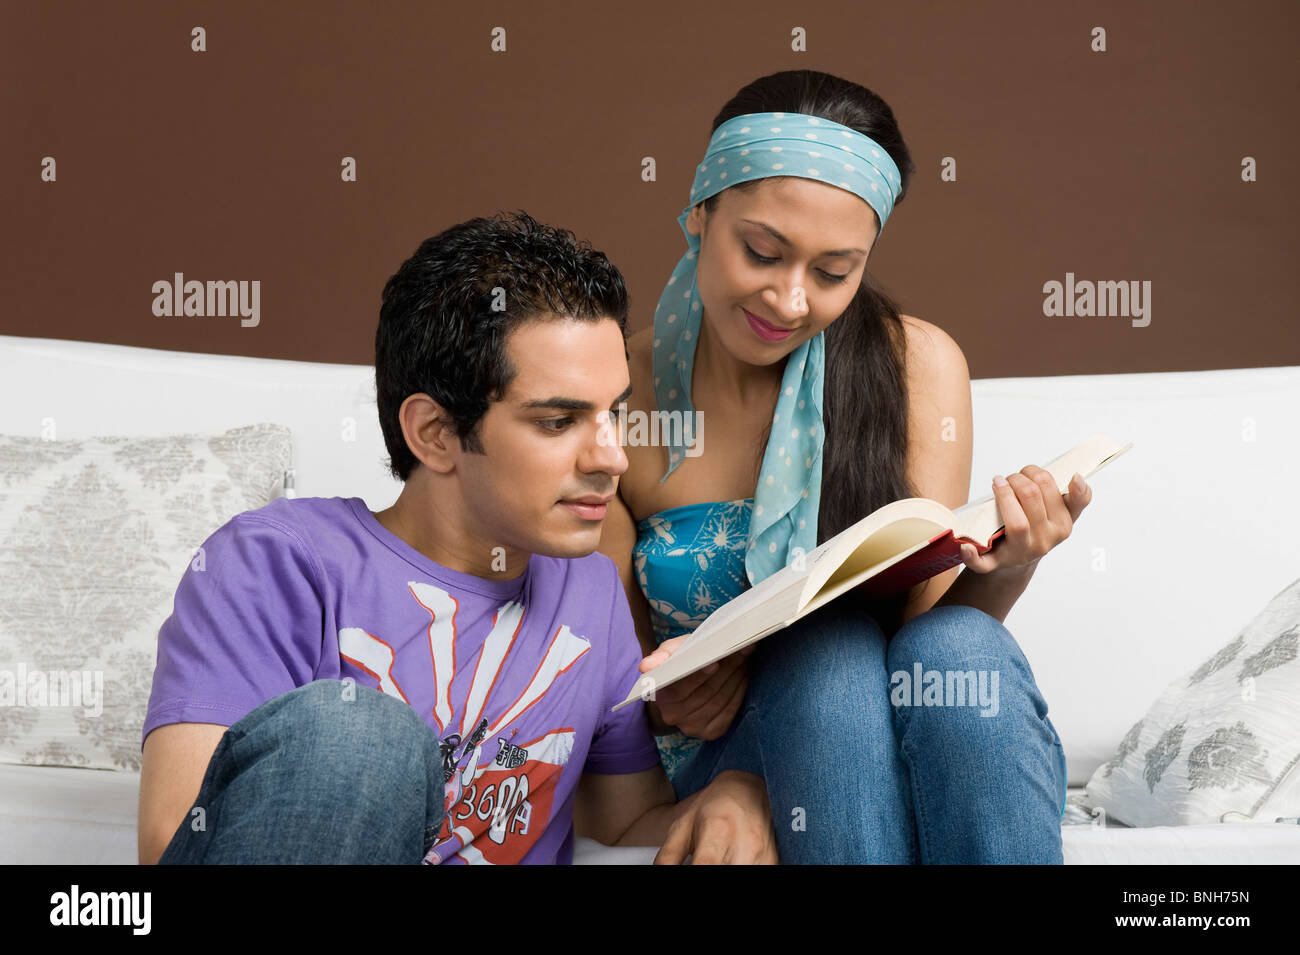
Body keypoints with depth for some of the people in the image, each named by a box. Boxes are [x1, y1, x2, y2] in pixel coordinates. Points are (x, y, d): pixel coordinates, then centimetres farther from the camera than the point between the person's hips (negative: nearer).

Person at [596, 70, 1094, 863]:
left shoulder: (919, 364, -4)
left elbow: (929, 607, -4)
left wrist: (1008, 565, -26)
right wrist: (669, 695, -24)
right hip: (723, 759, -1)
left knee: (958, 649, -33)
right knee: (834, 650, -34)